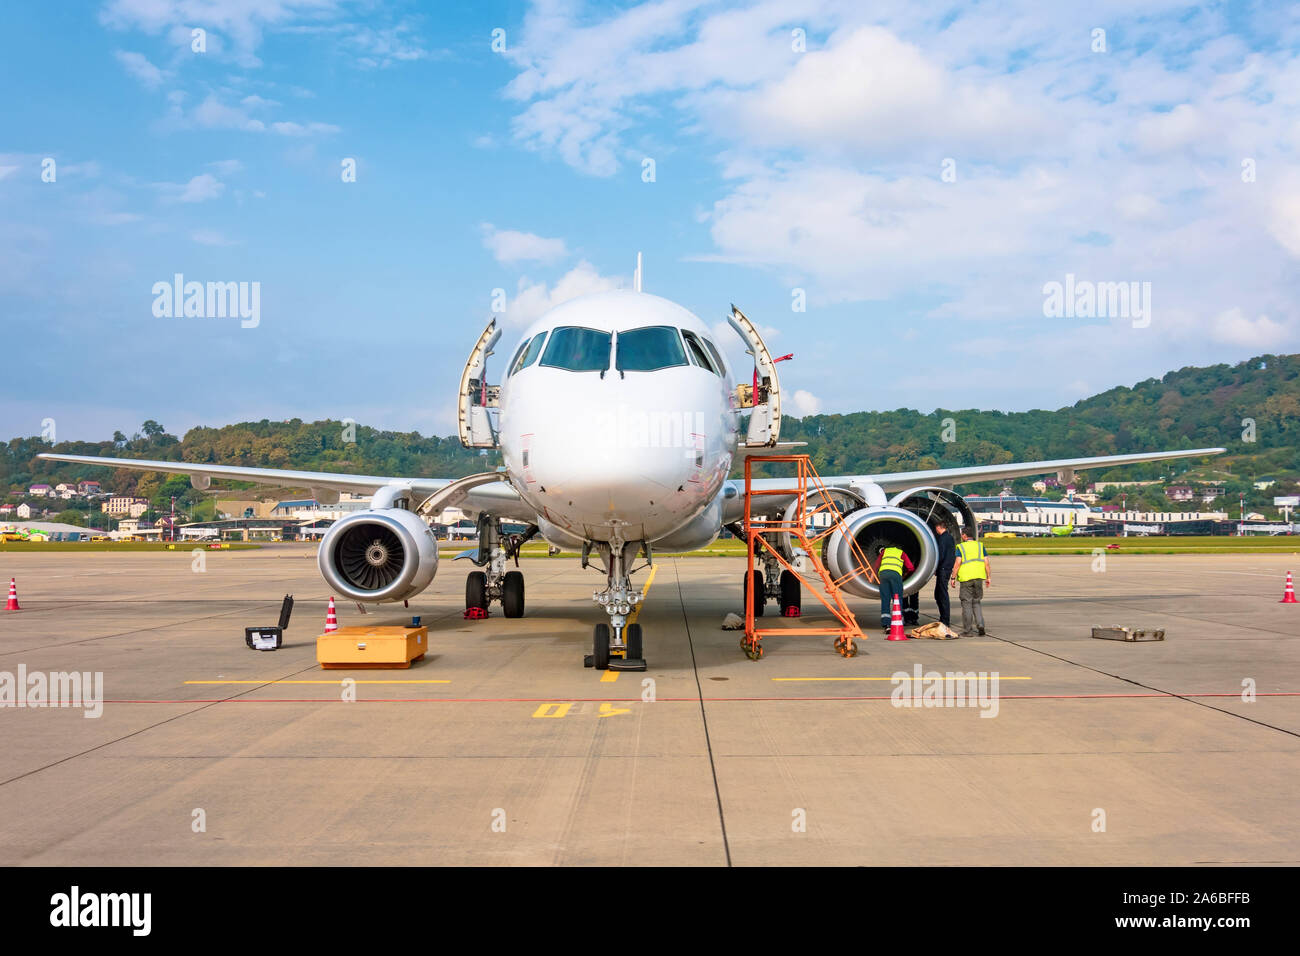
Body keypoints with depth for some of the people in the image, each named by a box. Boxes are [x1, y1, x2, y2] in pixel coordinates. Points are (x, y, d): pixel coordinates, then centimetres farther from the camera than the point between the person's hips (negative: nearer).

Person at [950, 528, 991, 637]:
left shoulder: (960, 547, -1)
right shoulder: (980, 546, 10)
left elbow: (958, 563, -10)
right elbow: (986, 562, 5)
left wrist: (953, 578, -6)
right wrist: (988, 577, 9)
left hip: (966, 578, -3)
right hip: (979, 577, 3)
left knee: (967, 603, 3)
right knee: (976, 602, 16)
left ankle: (967, 630, 3)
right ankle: (980, 625, -2)